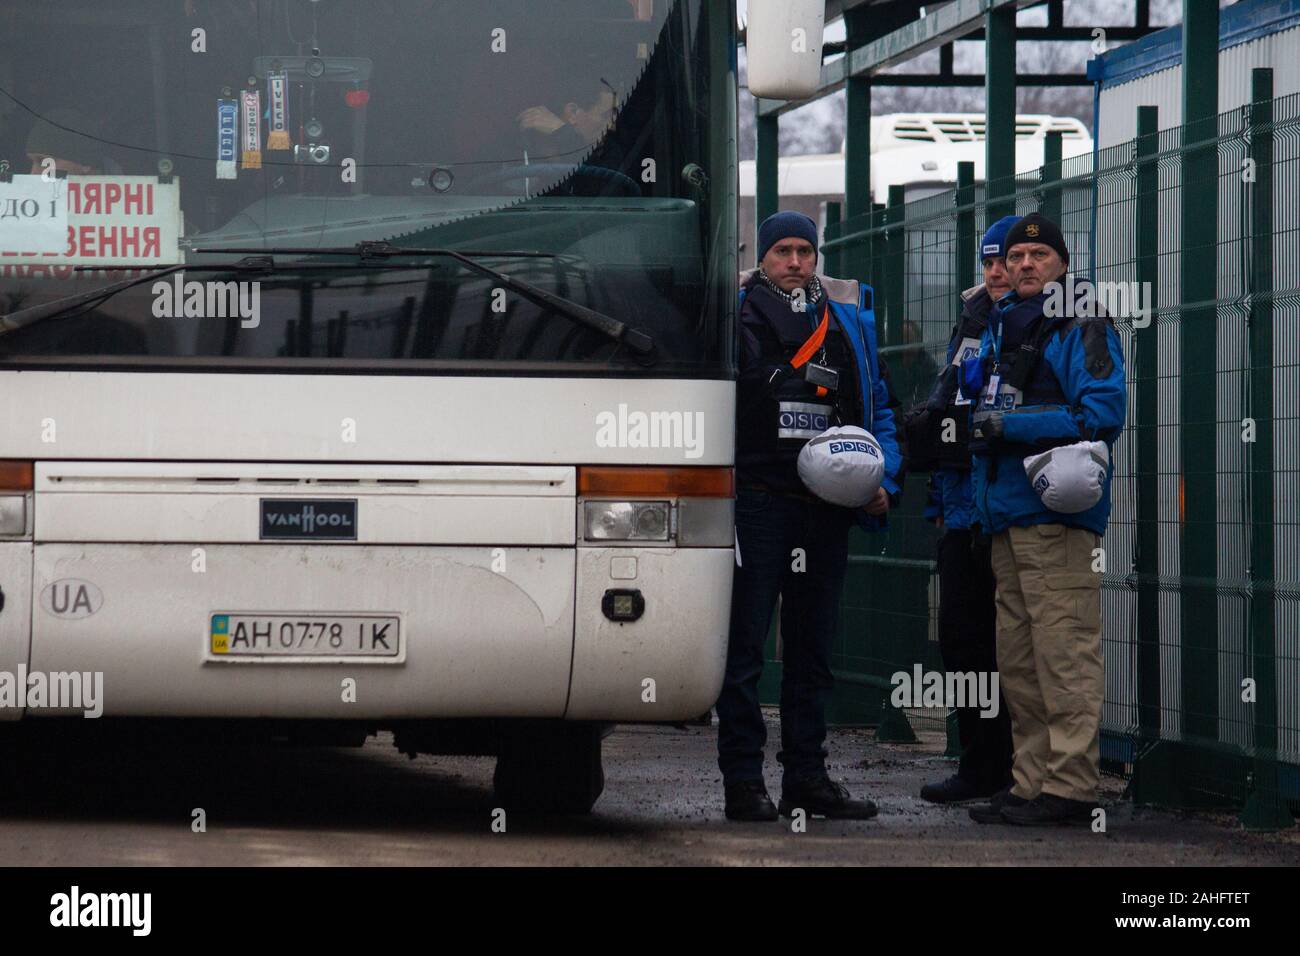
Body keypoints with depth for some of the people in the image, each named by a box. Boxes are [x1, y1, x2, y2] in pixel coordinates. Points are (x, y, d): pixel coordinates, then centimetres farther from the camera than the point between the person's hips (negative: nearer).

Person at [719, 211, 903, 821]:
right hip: (756, 501, -5)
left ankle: (806, 776, 17)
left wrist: (882, 483, 4)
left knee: (813, 650, 10)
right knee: (744, 646, -5)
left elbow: (876, 409, 18)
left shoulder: (849, 322, 13)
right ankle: (743, 782, -2)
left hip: (825, 506, 5)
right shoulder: (734, 318, 0)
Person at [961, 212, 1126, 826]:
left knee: (1064, 655, -10)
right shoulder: (1001, 327, 21)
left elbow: (1104, 411, -15)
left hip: (1058, 512, -9)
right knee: (1018, 660, 10)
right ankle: (1031, 782, 14)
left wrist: (1011, 426, -16)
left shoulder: (1080, 326, -4)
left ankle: (1069, 787, -10)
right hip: (1007, 519, 9)